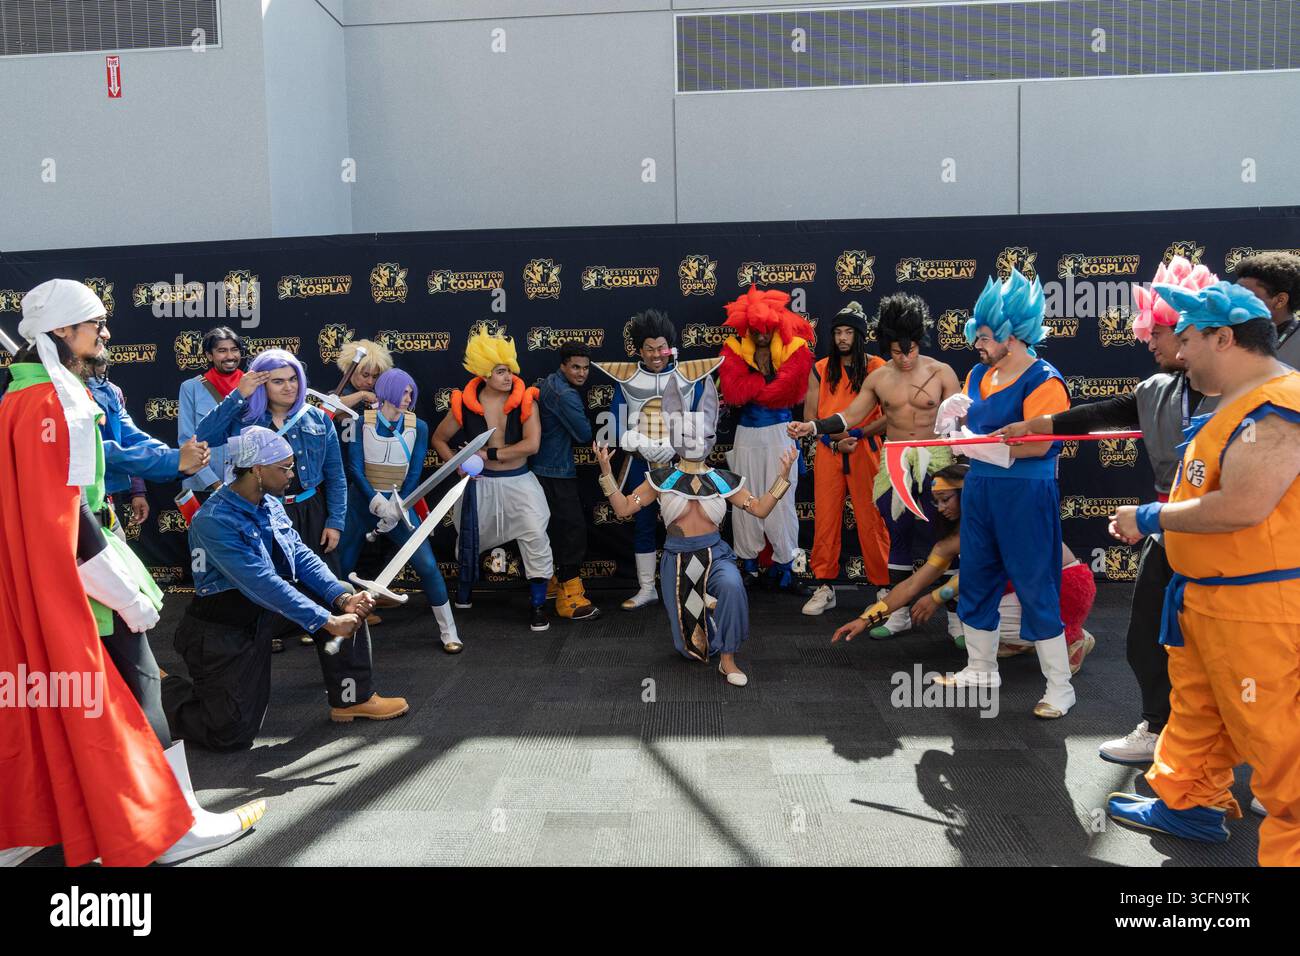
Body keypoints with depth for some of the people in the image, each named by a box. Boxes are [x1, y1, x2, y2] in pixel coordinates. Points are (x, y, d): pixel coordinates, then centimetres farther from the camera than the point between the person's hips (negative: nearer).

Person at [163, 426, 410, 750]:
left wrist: (342, 597, -19)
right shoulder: (214, 520, -27)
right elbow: (262, 584, -32)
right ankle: (166, 692, 17)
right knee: (233, 735, -10)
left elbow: (301, 556, -2)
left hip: (265, 612, 8)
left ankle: (352, 699, 5)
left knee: (348, 601, -5)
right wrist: (328, 622, -33)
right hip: (222, 629, -8)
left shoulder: (270, 504, -1)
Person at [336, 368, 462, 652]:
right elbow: (354, 468, -10)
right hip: (362, 502, 0)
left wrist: (396, 507, -15)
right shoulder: (362, 421, -5)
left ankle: (448, 631, -1)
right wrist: (378, 503, -23)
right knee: (342, 566, 9)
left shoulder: (418, 427, -2)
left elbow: (414, 473, -3)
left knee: (427, 565, -11)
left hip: (399, 503, 0)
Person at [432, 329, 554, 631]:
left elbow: (532, 444, -21)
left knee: (536, 537, -15)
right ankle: (464, 591, 43)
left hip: (518, 481, -1)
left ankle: (538, 604, -3)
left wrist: (490, 454, -18)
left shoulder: (525, 400, -10)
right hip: (480, 484, 2)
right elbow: (439, 439, 7)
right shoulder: (465, 404, -7)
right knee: (470, 539, 15)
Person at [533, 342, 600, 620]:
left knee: (555, 526, 20)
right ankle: (569, 597, -6)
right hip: (556, 471, -10)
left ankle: (550, 582, 33)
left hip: (546, 467, 10)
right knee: (573, 527, -9)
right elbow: (585, 436, -16)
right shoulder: (565, 395, -20)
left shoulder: (551, 382, 10)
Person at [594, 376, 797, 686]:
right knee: (689, 647, 5)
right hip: (677, 559, 1)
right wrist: (606, 471, -9)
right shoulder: (661, 479, 0)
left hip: (714, 554, -1)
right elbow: (624, 508, 0)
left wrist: (782, 476, -7)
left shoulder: (723, 481, 1)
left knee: (731, 585, -39)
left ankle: (727, 659, -19)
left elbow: (760, 508, 3)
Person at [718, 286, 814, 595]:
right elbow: (732, 391, -13)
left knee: (781, 501, -1)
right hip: (746, 434, 2)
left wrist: (747, 391, -6)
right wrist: (767, 378, -9)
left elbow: (788, 390, -15)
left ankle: (784, 568, 8)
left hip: (779, 433, -2)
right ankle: (748, 564, 18)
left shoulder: (795, 349, -2)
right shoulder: (734, 350, 1)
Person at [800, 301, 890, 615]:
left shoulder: (876, 368, 1)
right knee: (825, 519, 3)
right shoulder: (820, 370, 9)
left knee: (871, 520, -1)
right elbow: (809, 416, 6)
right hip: (828, 452, 3)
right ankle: (825, 587, 12)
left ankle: (883, 585, 10)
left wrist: (855, 434, -15)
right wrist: (834, 440, -8)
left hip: (865, 451, -2)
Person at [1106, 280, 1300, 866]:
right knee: (1195, 711, 22)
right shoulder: (1240, 405, 13)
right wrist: (1150, 523, 9)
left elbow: (1242, 507, -30)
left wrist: (1150, 518, -18)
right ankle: (1188, 802, 37)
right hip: (1204, 598, 10)